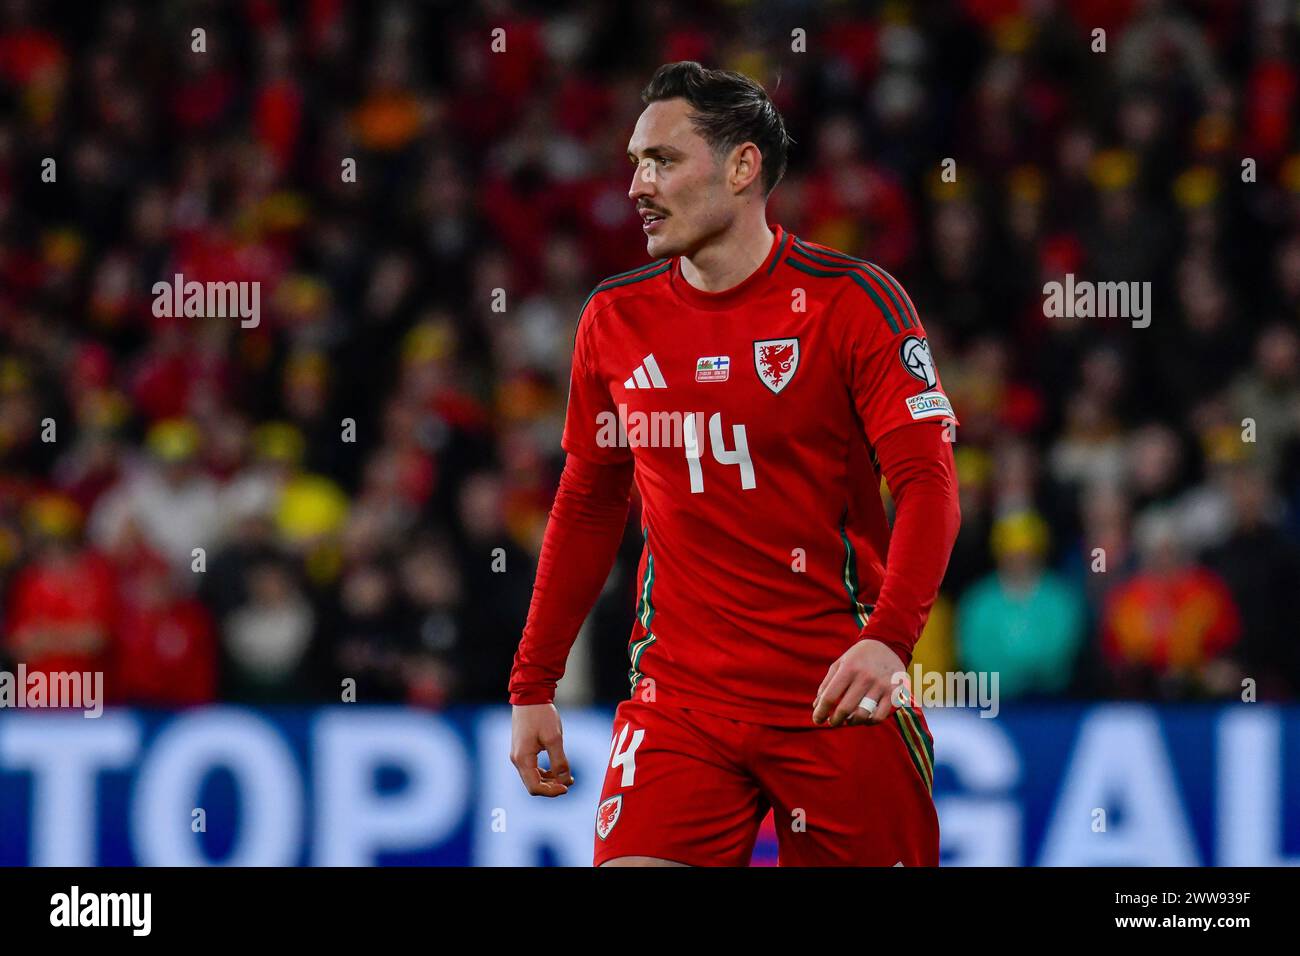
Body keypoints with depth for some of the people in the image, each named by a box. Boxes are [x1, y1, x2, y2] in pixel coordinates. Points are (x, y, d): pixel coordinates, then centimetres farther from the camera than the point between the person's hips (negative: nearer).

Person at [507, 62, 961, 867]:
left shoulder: (852, 301, -5)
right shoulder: (615, 318, 8)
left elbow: (928, 484, -10)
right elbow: (587, 508, 17)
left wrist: (888, 639, -25)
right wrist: (533, 686, 13)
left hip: (839, 696, -3)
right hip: (678, 699, 3)